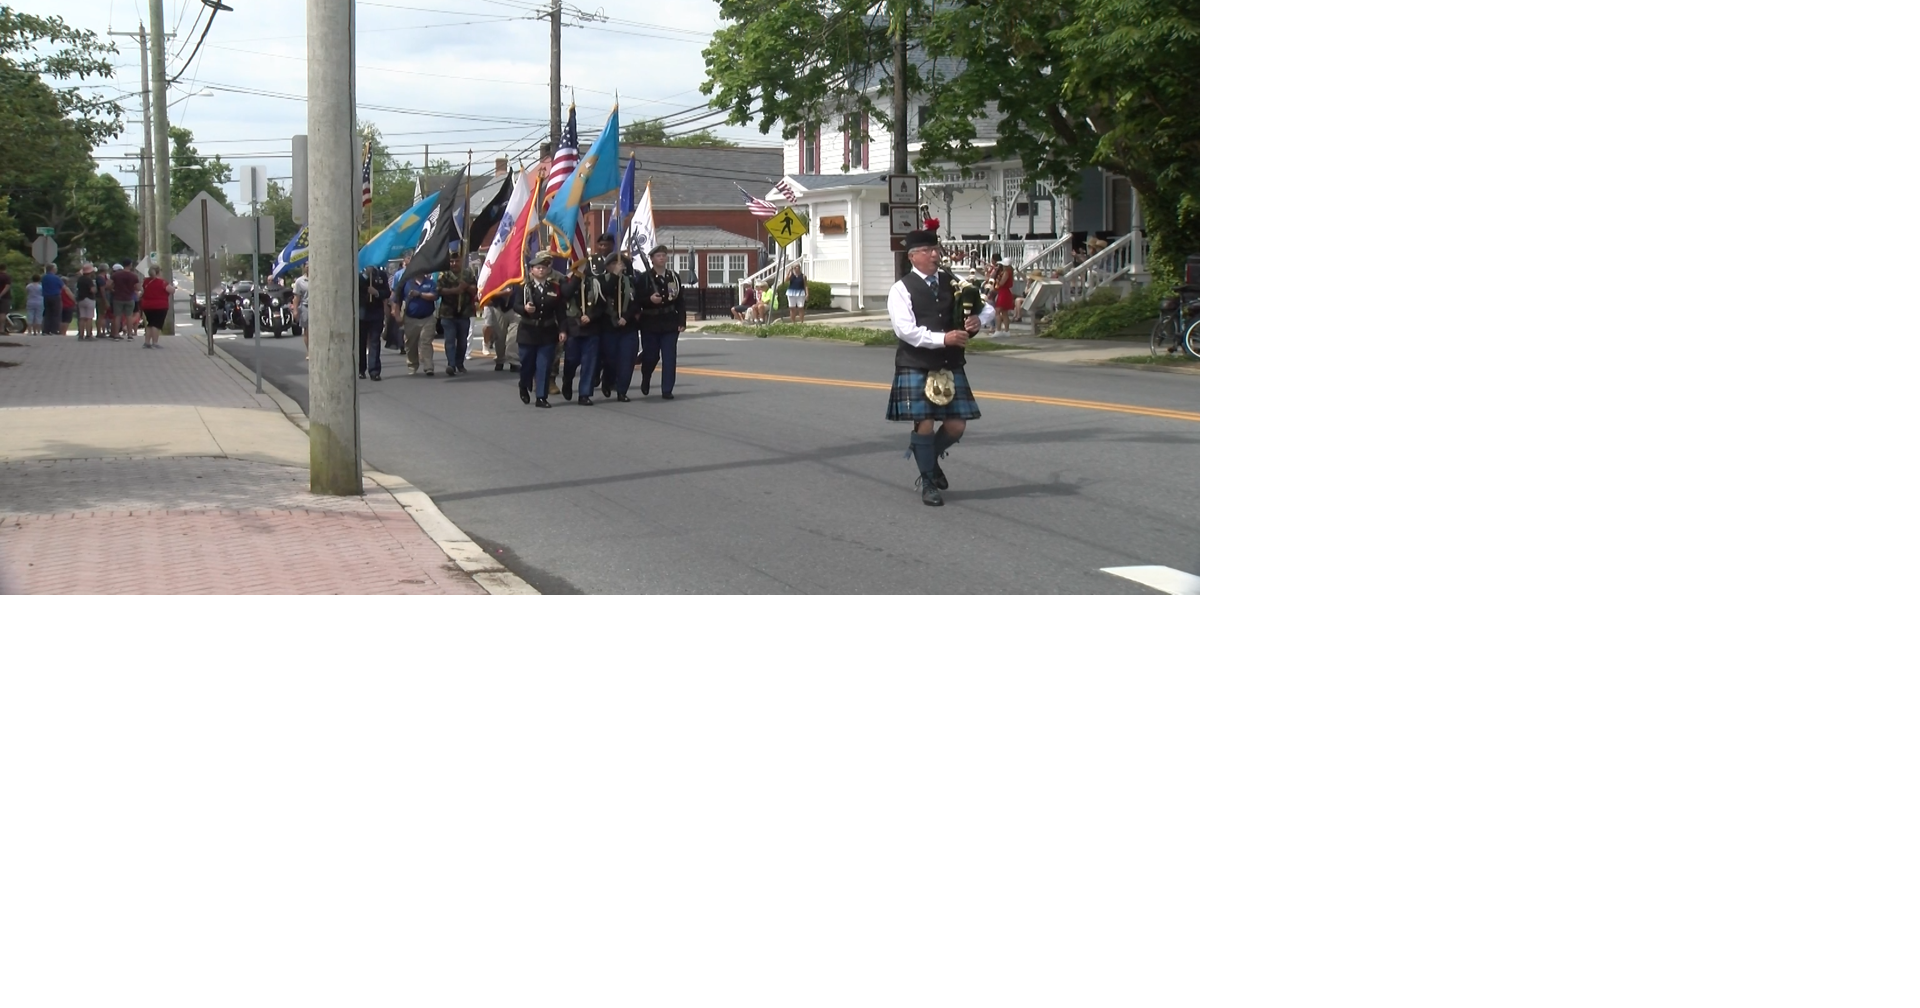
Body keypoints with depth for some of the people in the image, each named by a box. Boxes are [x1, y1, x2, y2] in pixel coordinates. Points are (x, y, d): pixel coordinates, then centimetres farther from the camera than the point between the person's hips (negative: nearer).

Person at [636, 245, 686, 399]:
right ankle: (645, 380, 35)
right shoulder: (644, 278, -3)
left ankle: (667, 390, -1)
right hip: (650, 324, -2)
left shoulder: (674, 277, 6)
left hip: (670, 323, 2)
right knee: (650, 356, 5)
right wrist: (649, 299, -22)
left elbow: (680, 301, 6)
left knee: (669, 357, -4)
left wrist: (682, 321, 0)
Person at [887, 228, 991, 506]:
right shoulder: (901, 289, -5)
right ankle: (928, 482, 15)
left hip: (950, 365, 5)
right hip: (916, 366, -5)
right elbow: (906, 330, -18)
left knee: (956, 425, 2)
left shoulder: (952, 282, 9)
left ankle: (929, 458, 33)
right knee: (924, 424, -4)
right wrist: (943, 339, -26)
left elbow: (988, 308, 12)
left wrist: (979, 319, -12)